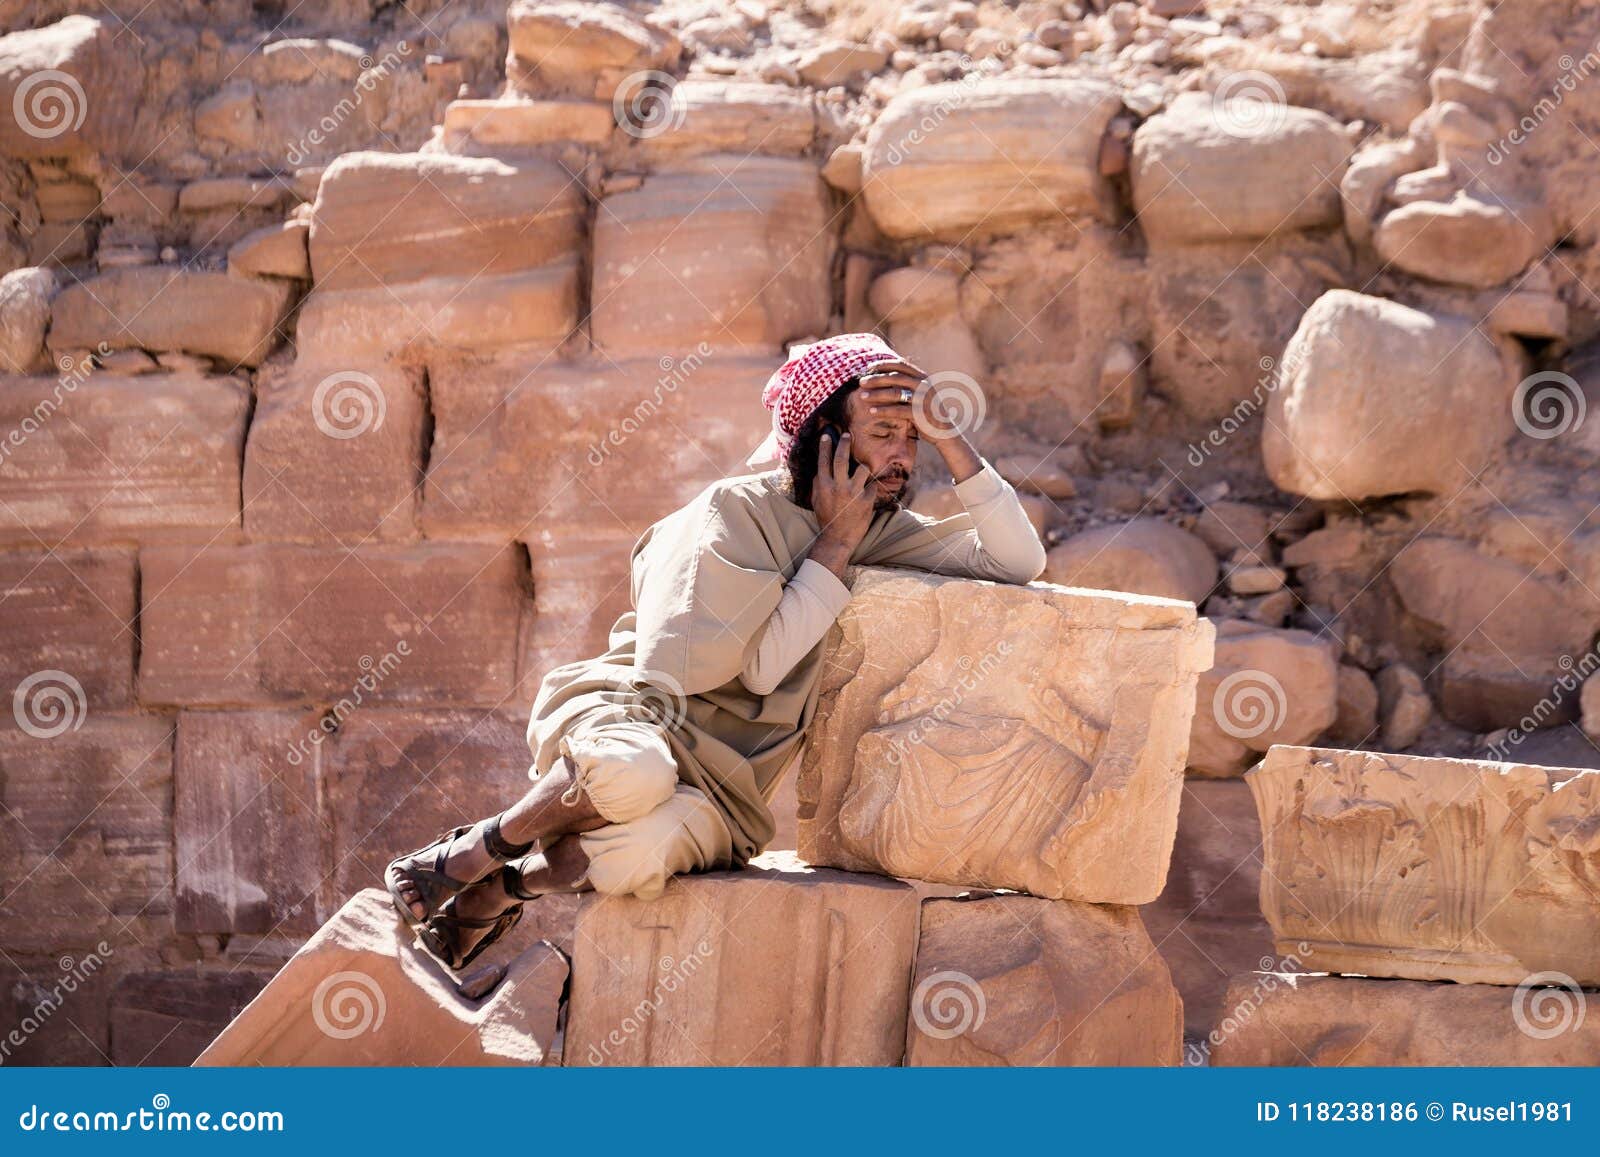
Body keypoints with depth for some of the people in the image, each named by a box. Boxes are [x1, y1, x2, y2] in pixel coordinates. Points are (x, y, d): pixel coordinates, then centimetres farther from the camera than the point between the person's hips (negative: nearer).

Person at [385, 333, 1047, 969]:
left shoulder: (885, 534, 9)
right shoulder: (738, 509, -7)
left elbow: (1018, 564, -2)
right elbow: (760, 666, -14)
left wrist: (948, 437, -8)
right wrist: (835, 546, -12)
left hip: (719, 781, 3)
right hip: (635, 712, -3)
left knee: (643, 852, -36)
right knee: (632, 772, -43)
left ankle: (505, 888, -6)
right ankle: (480, 848, -13)